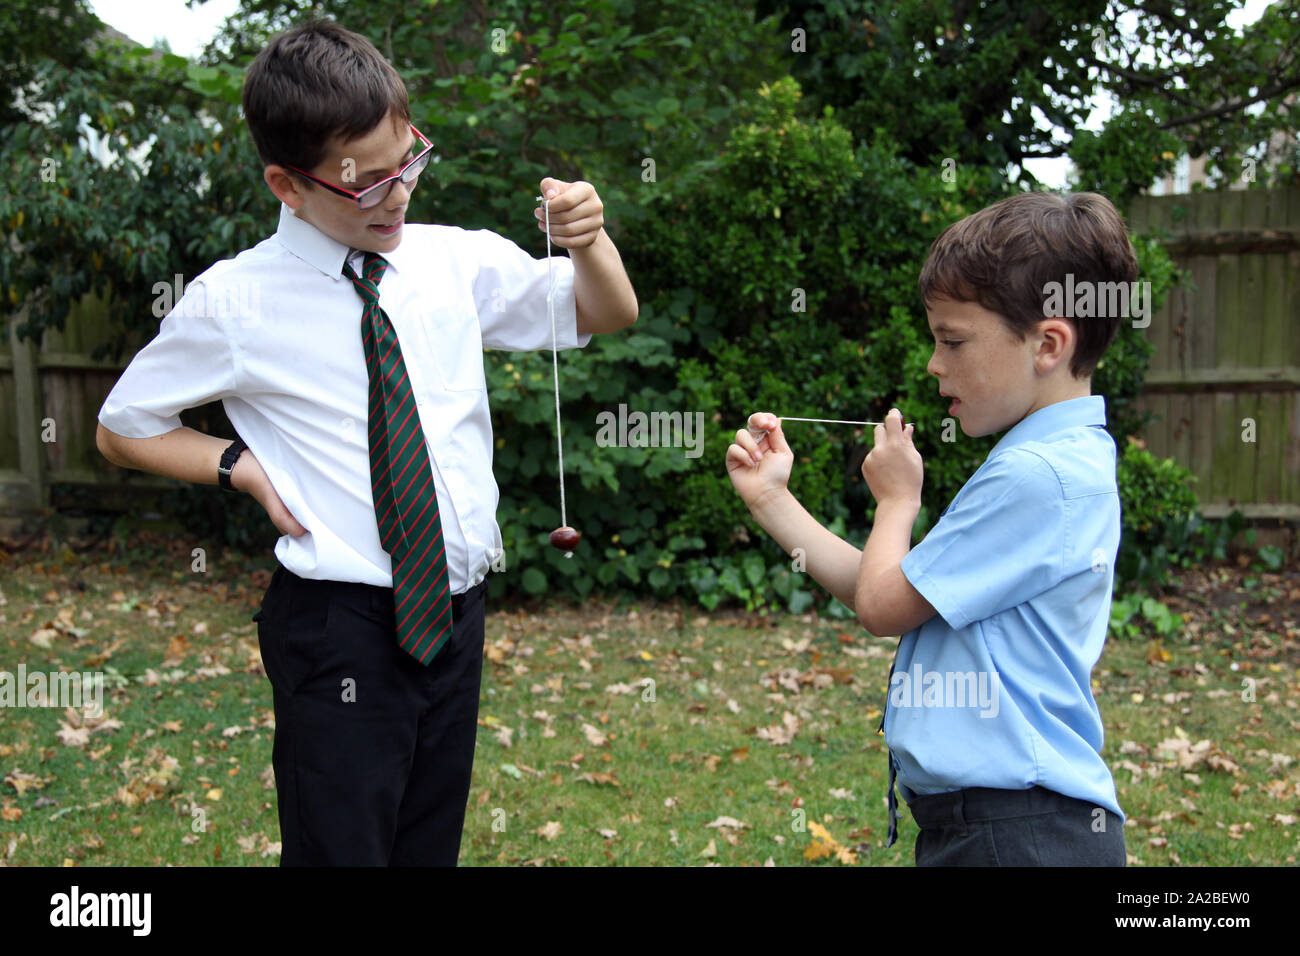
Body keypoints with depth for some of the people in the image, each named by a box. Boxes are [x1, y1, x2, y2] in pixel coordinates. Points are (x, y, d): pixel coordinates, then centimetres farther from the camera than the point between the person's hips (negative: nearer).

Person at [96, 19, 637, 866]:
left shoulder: (458, 263, 2)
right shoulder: (235, 303, -7)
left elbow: (608, 315, 12)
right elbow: (123, 429, 7)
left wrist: (587, 238, -10)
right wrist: (242, 465, -8)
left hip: (455, 609, 5)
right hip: (339, 628, -4)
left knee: (433, 845, 16)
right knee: (342, 847, -1)